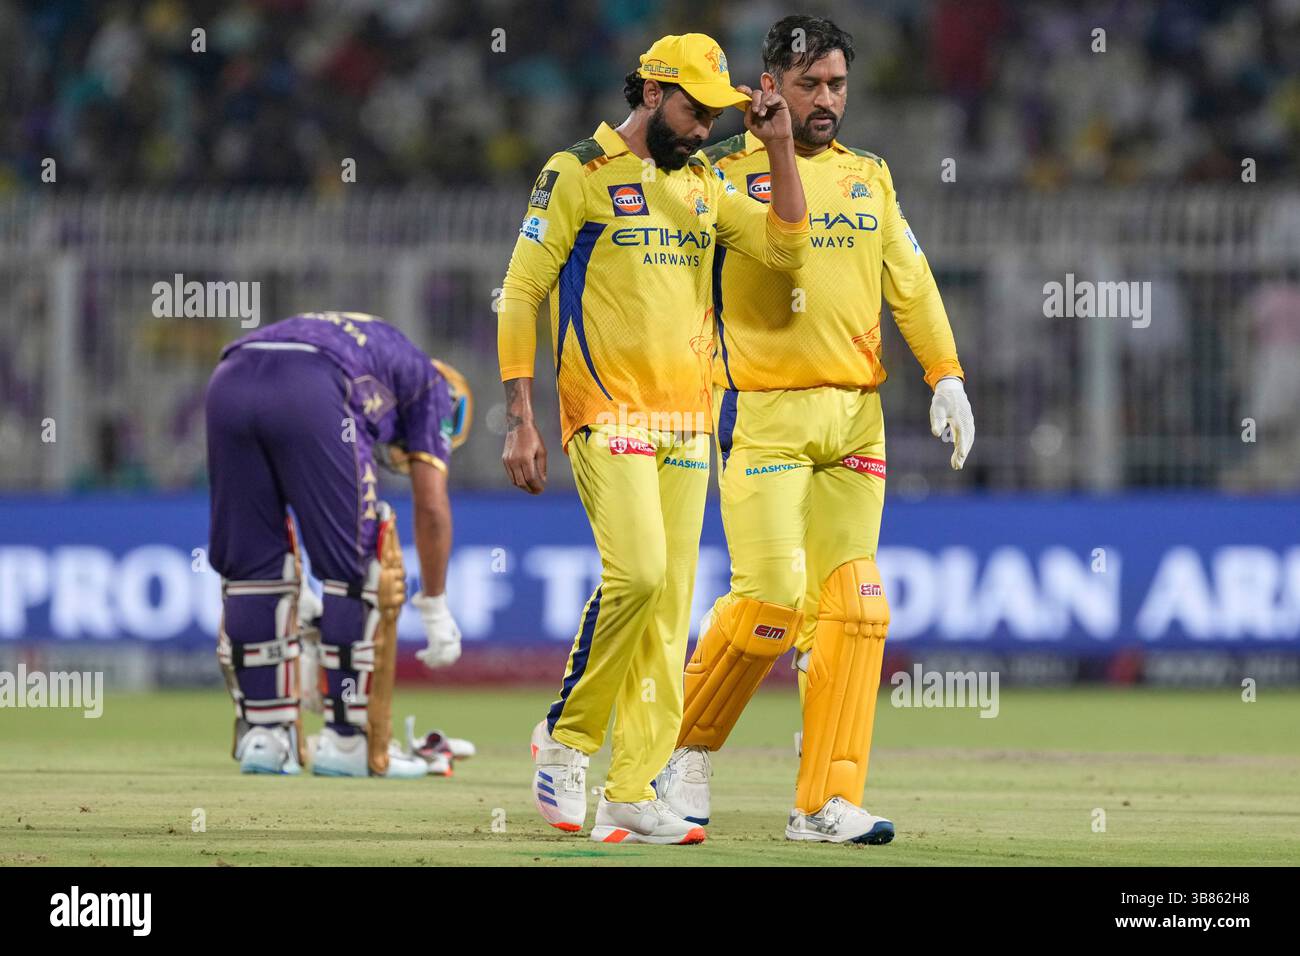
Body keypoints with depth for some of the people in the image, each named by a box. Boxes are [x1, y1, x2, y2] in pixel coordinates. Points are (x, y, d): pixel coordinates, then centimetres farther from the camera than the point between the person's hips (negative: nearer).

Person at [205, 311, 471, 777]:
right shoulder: (432, 385, 30)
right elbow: (431, 505, 20)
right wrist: (435, 607, 27)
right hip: (311, 391, -6)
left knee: (250, 564, 15)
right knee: (353, 564, 6)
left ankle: (263, 738, 14)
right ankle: (347, 740, 8)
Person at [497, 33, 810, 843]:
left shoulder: (703, 185, 15)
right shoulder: (577, 174, -2)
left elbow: (786, 248, 7)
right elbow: (520, 293, -3)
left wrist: (780, 148, 0)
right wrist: (520, 420, -9)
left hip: (687, 425, 6)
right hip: (607, 412, -6)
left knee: (672, 601, 0)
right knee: (637, 574, -21)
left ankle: (632, 794, 1)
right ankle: (567, 738, -3)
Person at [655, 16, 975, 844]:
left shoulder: (870, 177, 16)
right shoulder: (726, 172, 2)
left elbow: (910, 281, 13)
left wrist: (946, 377, 5)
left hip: (856, 417, 5)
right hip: (763, 414, -5)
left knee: (852, 604, -1)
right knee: (773, 593, -14)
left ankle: (828, 801, 1)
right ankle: (688, 752, 7)